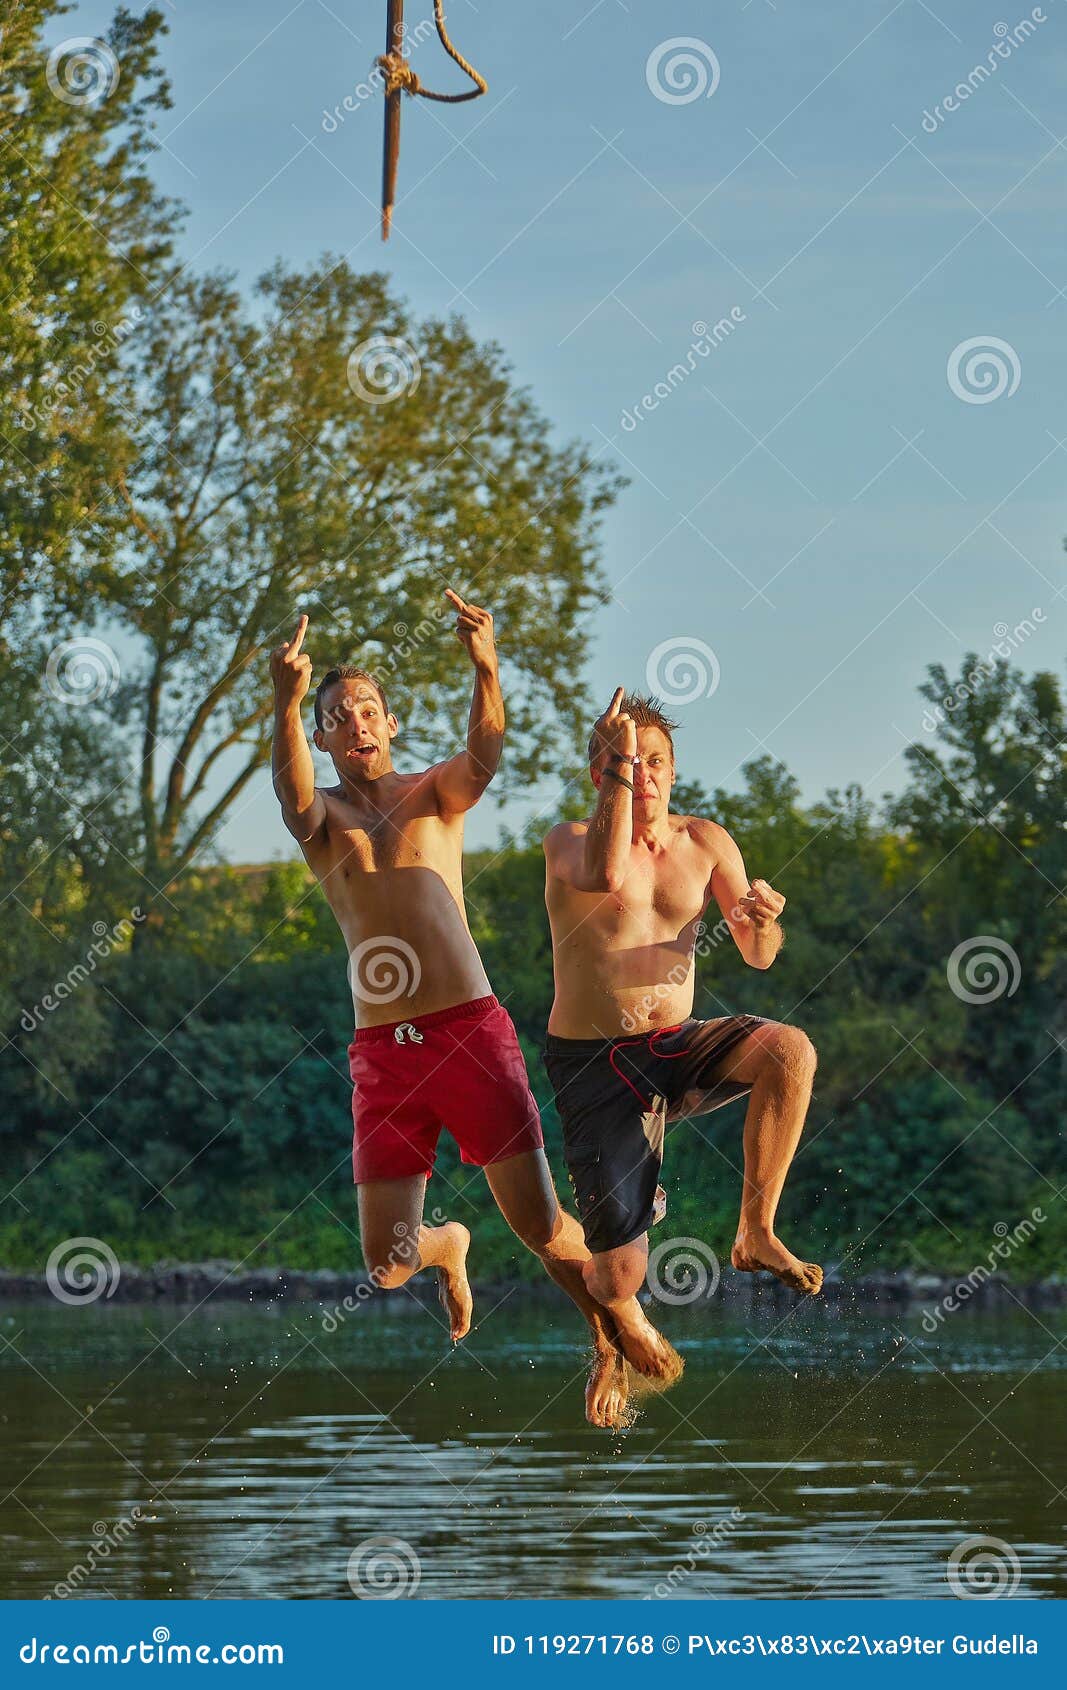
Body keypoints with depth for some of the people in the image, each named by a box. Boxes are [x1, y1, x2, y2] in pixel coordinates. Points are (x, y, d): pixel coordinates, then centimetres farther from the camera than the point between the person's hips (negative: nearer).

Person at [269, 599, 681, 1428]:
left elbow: (483, 760, -15)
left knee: (541, 1225, -6)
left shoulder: (434, 793, 8)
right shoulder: (321, 814, 9)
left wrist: (487, 671, -36)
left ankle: (621, 1328, 24)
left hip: (472, 1029, -1)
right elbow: (294, 794, -17)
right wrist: (287, 706, -38)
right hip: (384, 1050, 1)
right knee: (387, 1262, -4)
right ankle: (447, 1246, 34)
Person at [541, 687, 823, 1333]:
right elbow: (607, 874, -32)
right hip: (595, 1063, -4)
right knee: (620, 1280, -12)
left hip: (679, 1047, 4)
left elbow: (758, 956, 3)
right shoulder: (570, 840, -7)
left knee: (791, 1050, -29)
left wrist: (764, 922, -21)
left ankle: (757, 1234, -16)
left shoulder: (706, 842, 6)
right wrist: (618, 763, -29)